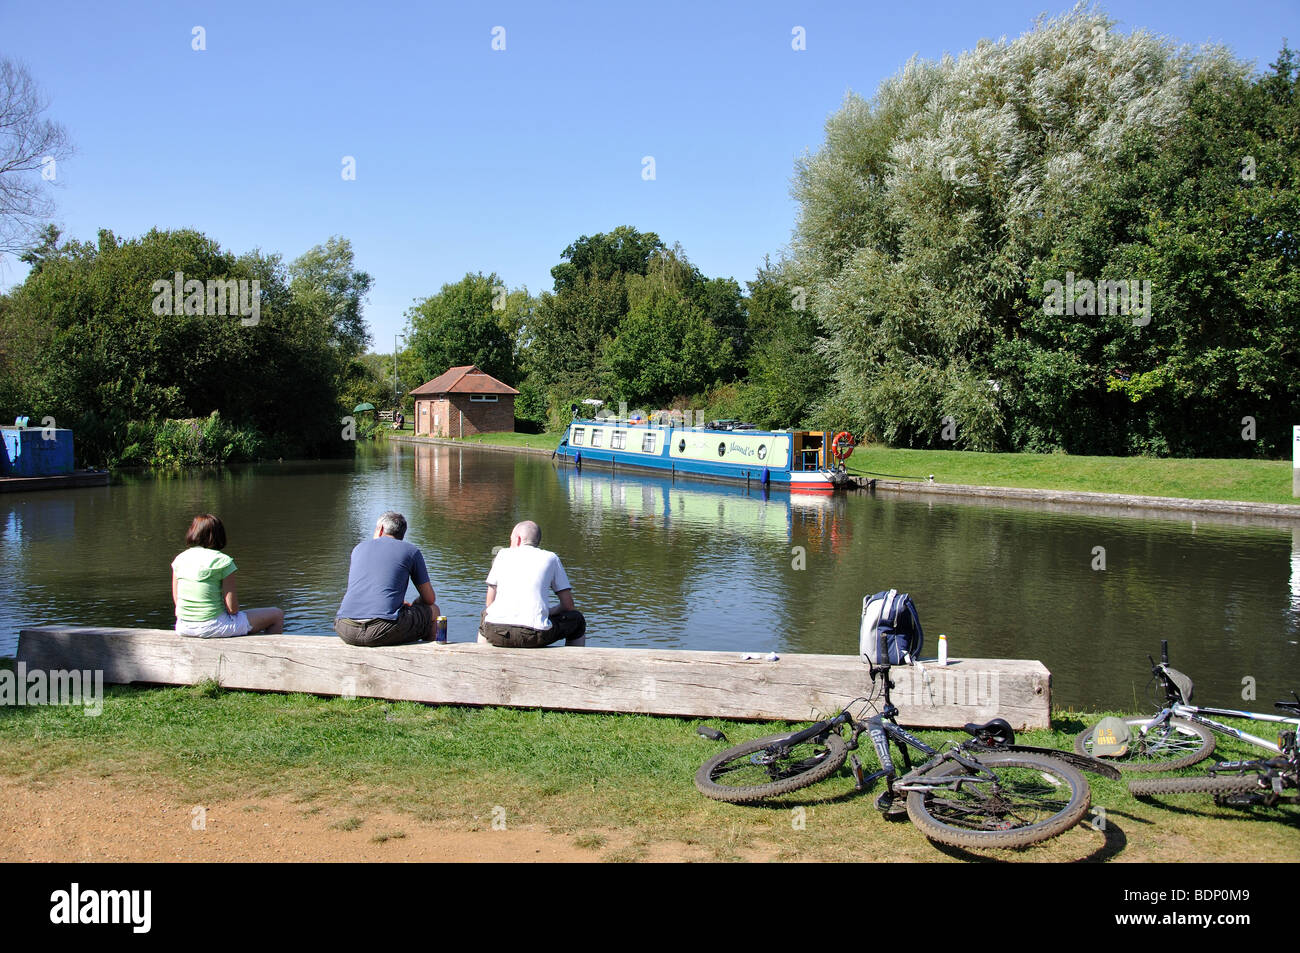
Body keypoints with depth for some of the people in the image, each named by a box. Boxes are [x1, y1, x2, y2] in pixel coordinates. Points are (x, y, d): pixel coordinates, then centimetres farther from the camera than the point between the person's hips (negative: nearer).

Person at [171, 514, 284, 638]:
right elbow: (232, 608, -14)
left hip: (183, 628, 7)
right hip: (213, 627, -6)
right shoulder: (224, 561, -13)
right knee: (277, 615, 9)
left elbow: (176, 601, 6)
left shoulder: (179, 559, 2)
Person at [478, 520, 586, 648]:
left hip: (496, 632, 2)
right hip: (534, 635, -2)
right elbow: (568, 606, 12)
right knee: (577, 620, 25)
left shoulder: (503, 554, 17)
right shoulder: (550, 558, 14)